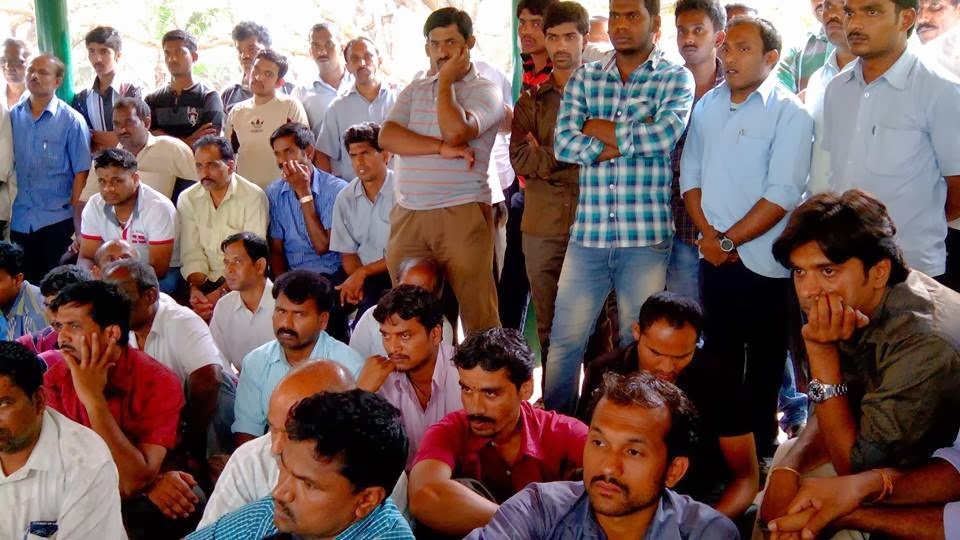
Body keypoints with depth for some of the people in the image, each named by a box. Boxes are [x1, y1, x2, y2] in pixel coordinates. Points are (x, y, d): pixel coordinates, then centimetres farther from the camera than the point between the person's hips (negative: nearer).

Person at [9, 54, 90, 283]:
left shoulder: (72, 120, -5)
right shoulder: (12, 116, 5)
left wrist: (79, 223, -9)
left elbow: (81, 173, -6)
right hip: (19, 221, 3)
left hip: (57, 220, -3)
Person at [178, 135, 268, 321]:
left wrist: (220, 294, -21)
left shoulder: (253, 197, -7)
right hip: (205, 280, 4)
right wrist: (195, 288, -16)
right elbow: (192, 253, 3)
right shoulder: (187, 199, 8)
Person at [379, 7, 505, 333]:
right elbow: (387, 137, 1)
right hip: (407, 216, 5)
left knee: (477, 311, -6)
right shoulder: (413, 91, 17)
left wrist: (445, 80, -3)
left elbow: (456, 131, -17)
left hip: (461, 214, -4)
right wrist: (441, 148, -10)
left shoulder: (485, 91, 2)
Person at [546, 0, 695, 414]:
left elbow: (665, 133, -16)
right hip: (588, 234, 2)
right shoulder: (584, 79, 11)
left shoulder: (676, 78, 3)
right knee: (564, 341, 6)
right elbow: (564, 143, -3)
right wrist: (629, 142, -10)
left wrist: (597, 128, -4)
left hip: (647, 238, -2)